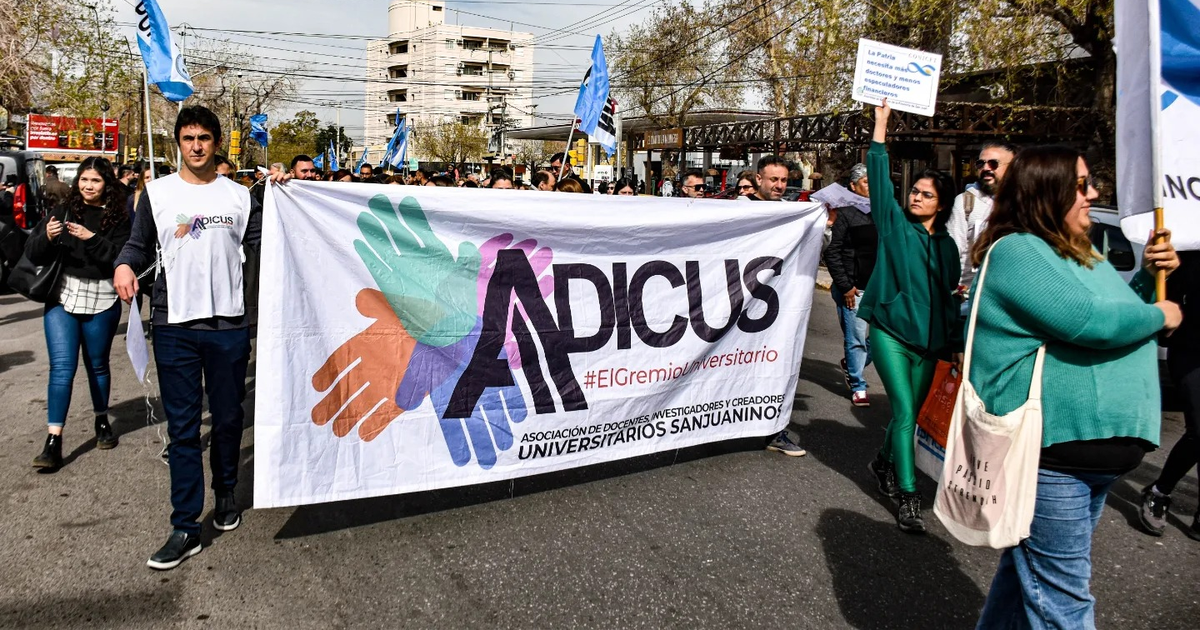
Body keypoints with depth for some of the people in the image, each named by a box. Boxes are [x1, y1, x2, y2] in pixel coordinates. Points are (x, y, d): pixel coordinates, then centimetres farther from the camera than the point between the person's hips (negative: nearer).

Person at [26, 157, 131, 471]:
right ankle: (53, 441, -6)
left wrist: (92, 239, -24)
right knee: (62, 367, -6)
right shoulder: (62, 211, 4)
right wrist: (46, 237, -18)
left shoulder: (118, 219, -1)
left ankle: (102, 421, 34)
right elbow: (33, 253, 1)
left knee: (97, 364, 14)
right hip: (62, 298, 1)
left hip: (102, 301, -1)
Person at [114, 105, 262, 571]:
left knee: (228, 418, 12)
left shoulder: (239, 195, 7)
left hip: (228, 323, 0)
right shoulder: (157, 192, 7)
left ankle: (225, 494, 34)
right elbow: (140, 244, 11)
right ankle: (185, 528, 8)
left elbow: (262, 245, 3)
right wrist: (124, 265, -9)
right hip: (174, 324, 0)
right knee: (182, 426, 2)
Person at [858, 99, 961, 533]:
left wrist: (956, 343, 16)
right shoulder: (895, 224, 1)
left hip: (928, 341, 5)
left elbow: (949, 297, 18)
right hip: (890, 331, -5)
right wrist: (881, 125, -12)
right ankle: (907, 498, -7)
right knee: (904, 413, -11)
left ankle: (883, 463, 38)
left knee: (911, 413, 12)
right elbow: (879, 178, -8)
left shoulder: (947, 245, 12)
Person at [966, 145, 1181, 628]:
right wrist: (1160, 316, -4)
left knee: (1030, 572, 20)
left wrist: (1148, 275, 12)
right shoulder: (1017, 251, -14)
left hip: (1092, 448, 10)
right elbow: (1092, 323, -23)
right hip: (1047, 451, -9)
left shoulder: (1079, 255, 16)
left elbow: (1115, 311, 30)